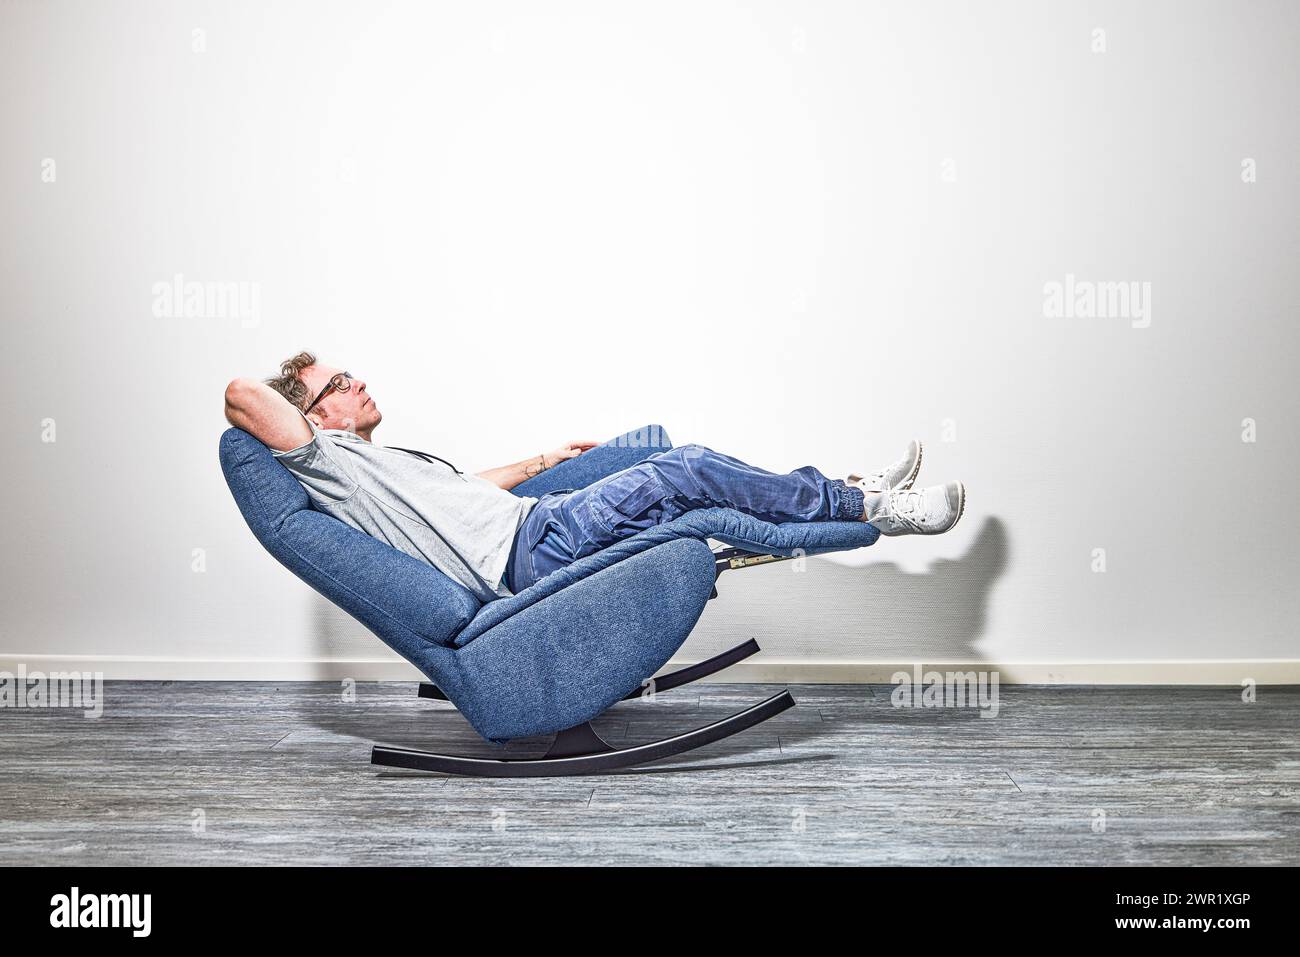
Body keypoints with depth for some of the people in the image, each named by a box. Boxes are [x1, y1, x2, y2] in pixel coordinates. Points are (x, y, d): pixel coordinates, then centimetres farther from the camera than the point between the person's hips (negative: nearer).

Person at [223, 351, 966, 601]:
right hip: (529, 551, -10)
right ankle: (867, 507, -7)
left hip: (536, 518, 10)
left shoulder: (379, 463, 25)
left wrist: (543, 461, 41)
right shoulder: (325, 461, -3)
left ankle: (852, 495, 10)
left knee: (689, 470, 2)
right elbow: (244, 393, -15)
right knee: (685, 471, -16)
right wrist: (251, 417, 8)